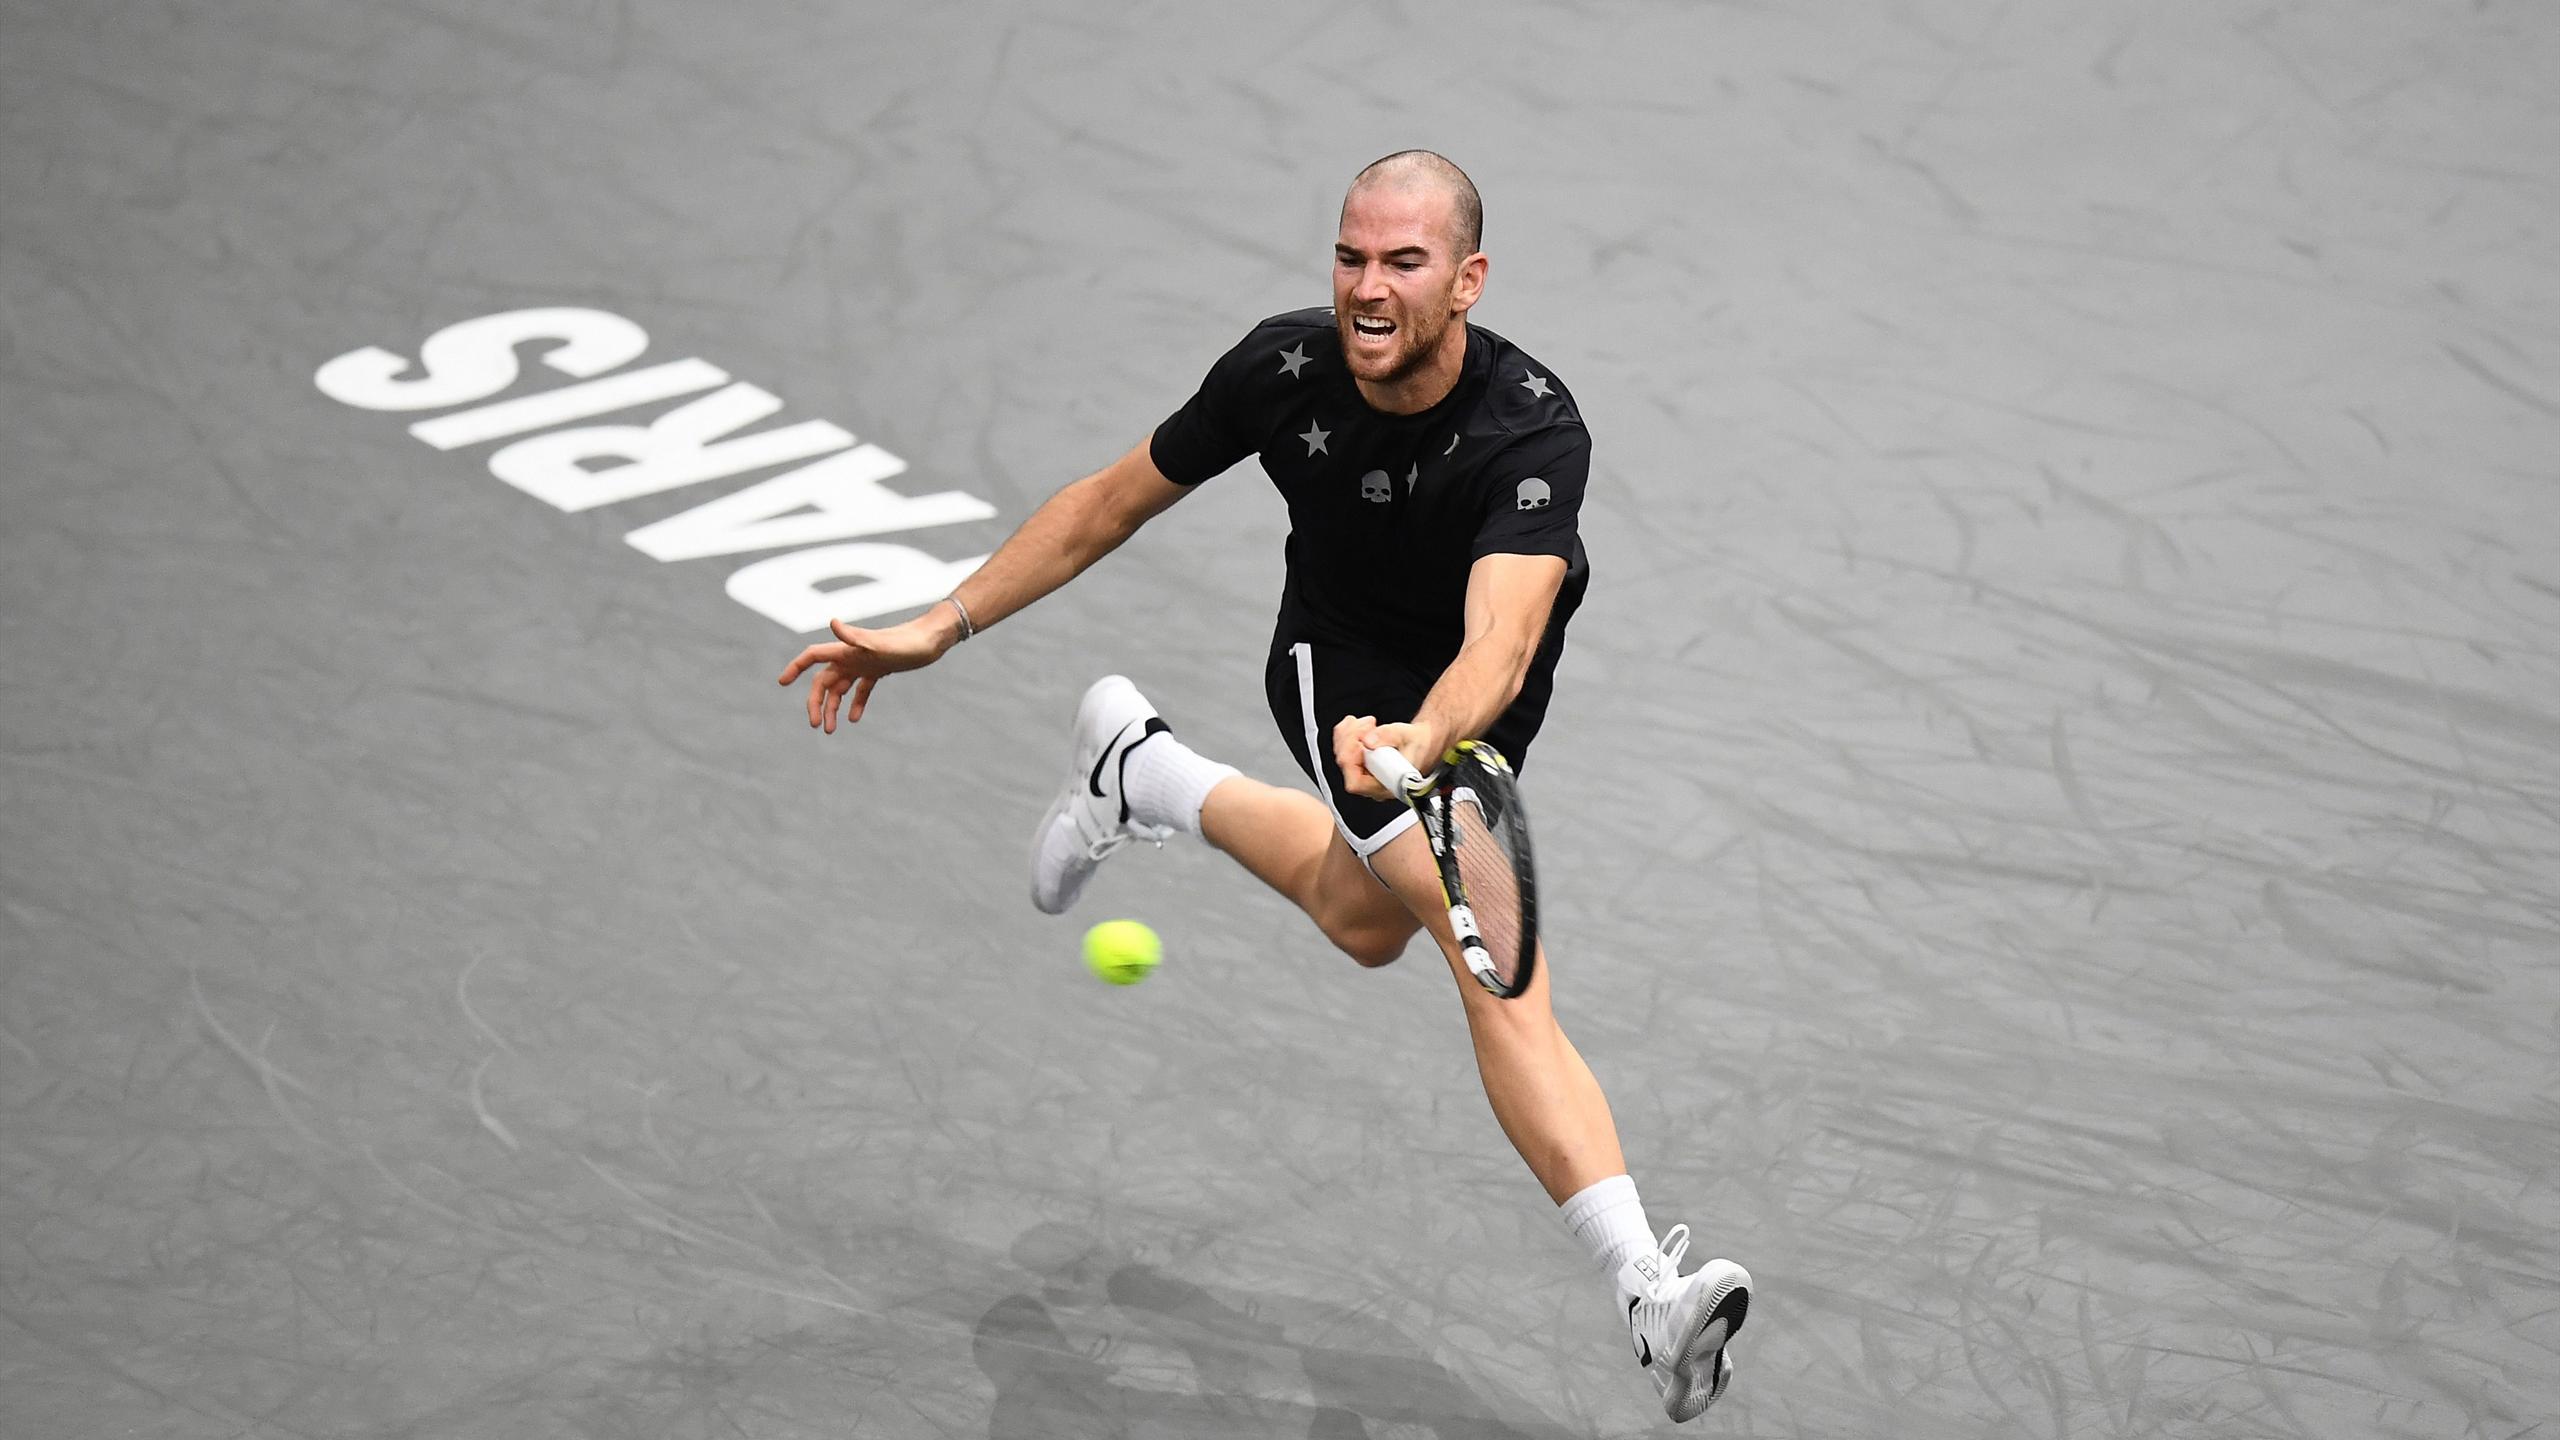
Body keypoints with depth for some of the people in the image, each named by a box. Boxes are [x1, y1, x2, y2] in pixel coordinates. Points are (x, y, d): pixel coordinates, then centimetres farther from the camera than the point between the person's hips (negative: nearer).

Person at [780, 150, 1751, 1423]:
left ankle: (1145, 774, 50)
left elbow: (1498, 644, -51)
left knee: (1367, 927, 30)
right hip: (1338, 668, -2)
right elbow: (1116, 499, -9)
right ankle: (1646, 1284, -32)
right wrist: (938, 628, -11)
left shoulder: (1534, 432, -35)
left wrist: (1418, 743, -72)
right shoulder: (1286, 369, -26)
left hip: (1470, 701, 2)